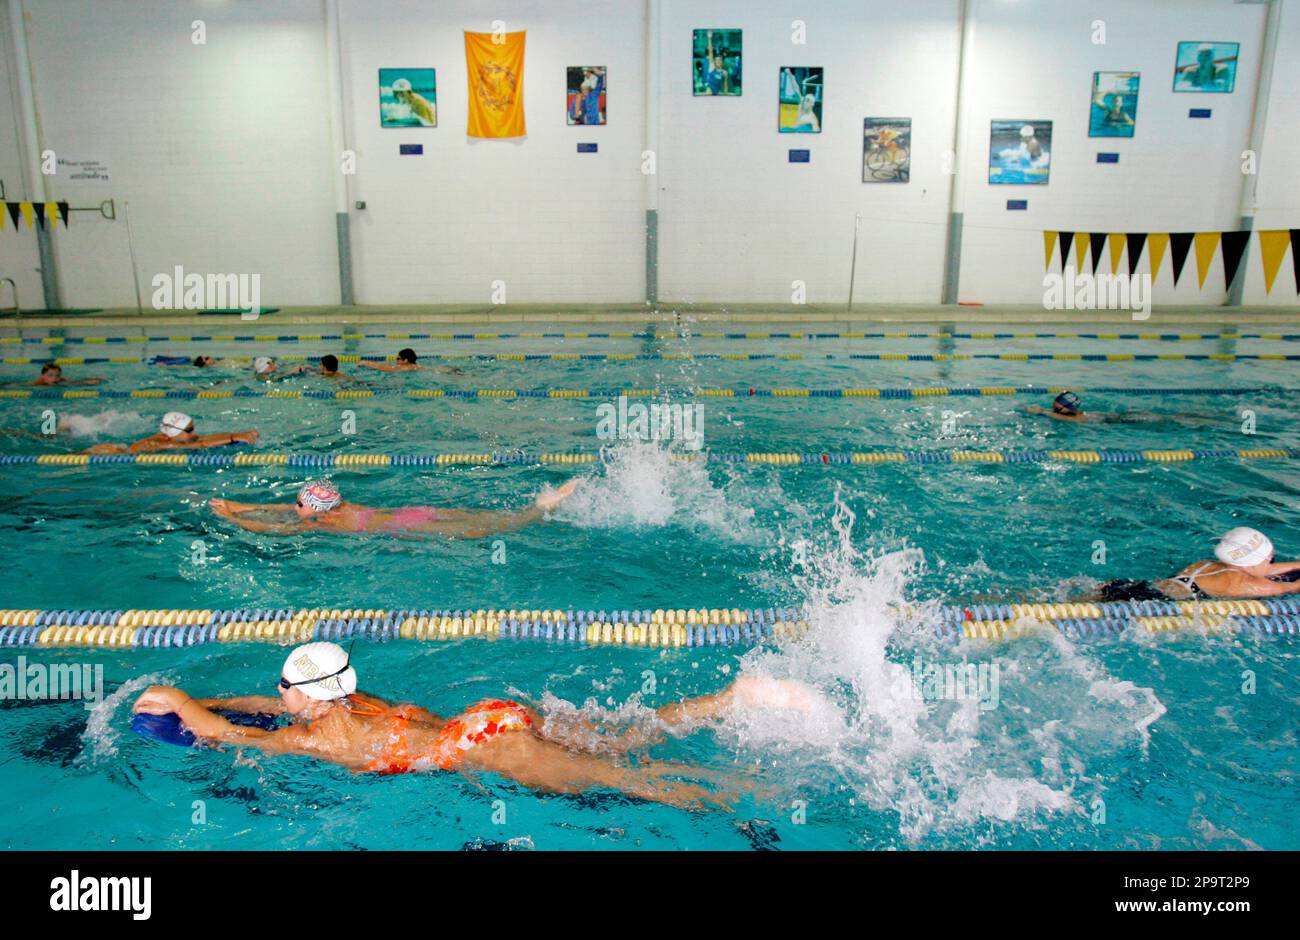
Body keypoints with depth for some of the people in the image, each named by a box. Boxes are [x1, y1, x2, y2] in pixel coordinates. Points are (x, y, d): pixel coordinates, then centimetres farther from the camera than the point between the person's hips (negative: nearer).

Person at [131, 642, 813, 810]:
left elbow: (225, 734, 3)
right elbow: (265, 703, 32)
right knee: (629, 740, 8)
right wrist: (193, 700, 33)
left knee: (621, 776, -7)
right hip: (497, 716, 8)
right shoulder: (348, 701, 17)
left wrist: (178, 699, 17)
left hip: (487, 747, -8)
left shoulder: (315, 737, -4)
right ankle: (740, 695, 0)